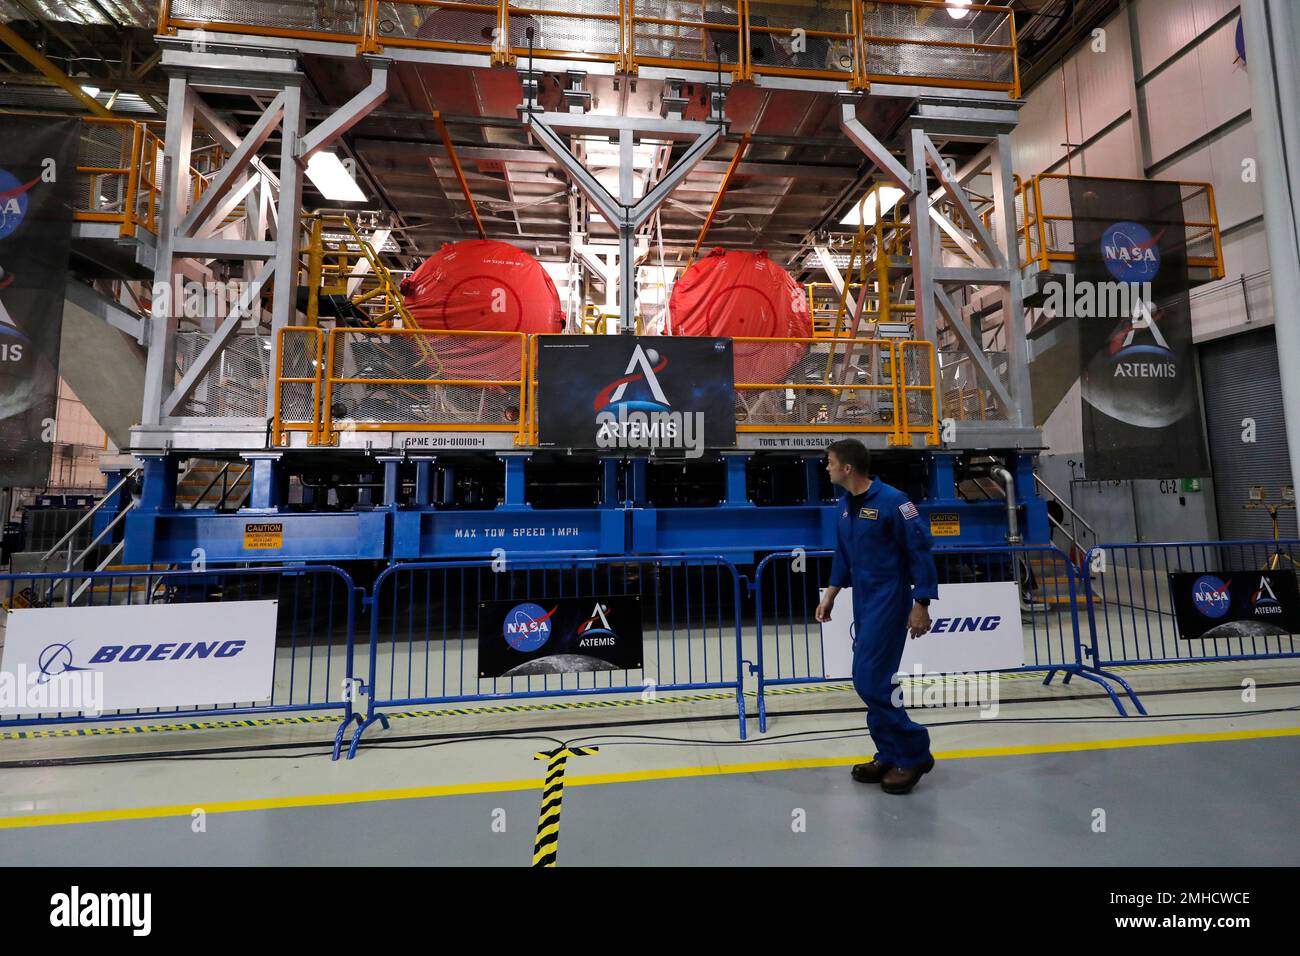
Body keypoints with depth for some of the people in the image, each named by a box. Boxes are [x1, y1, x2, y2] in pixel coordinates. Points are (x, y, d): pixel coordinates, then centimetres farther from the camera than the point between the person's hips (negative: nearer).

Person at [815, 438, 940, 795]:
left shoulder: (892, 501, -17)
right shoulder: (847, 504, 7)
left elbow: (921, 551, -14)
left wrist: (921, 606, -15)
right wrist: (830, 595, 15)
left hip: (889, 602, -8)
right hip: (863, 603, 8)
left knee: (871, 680, -8)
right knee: (872, 680, 12)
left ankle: (914, 751, 11)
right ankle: (891, 756, 25)